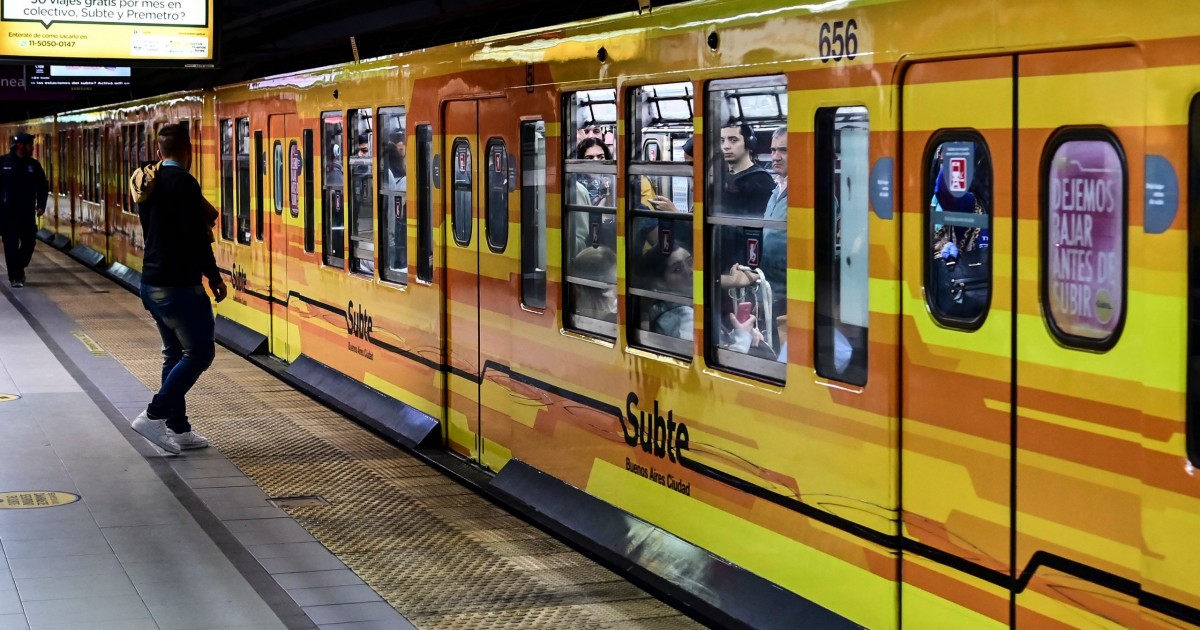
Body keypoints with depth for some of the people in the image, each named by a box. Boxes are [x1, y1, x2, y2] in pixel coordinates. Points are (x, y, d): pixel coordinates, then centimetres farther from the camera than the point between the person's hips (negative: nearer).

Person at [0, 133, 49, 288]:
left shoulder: (33, 165, 4)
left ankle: (19, 268, 27)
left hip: (27, 211, 2)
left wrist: (41, 205, -5)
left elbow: (42, 187, 7)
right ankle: (14, 276, 1)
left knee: (29, 241, 2)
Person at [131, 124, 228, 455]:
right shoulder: (183, 183, -16)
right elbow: (196, 237, -19)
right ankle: (154, 415, -8)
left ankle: (177, 428, 15)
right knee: (200, 352, -3)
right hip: (179, 285, -9)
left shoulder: (151, 183, 11)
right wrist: (215, 277, -11)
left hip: (152, 281, 9)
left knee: (175, 353, 14)